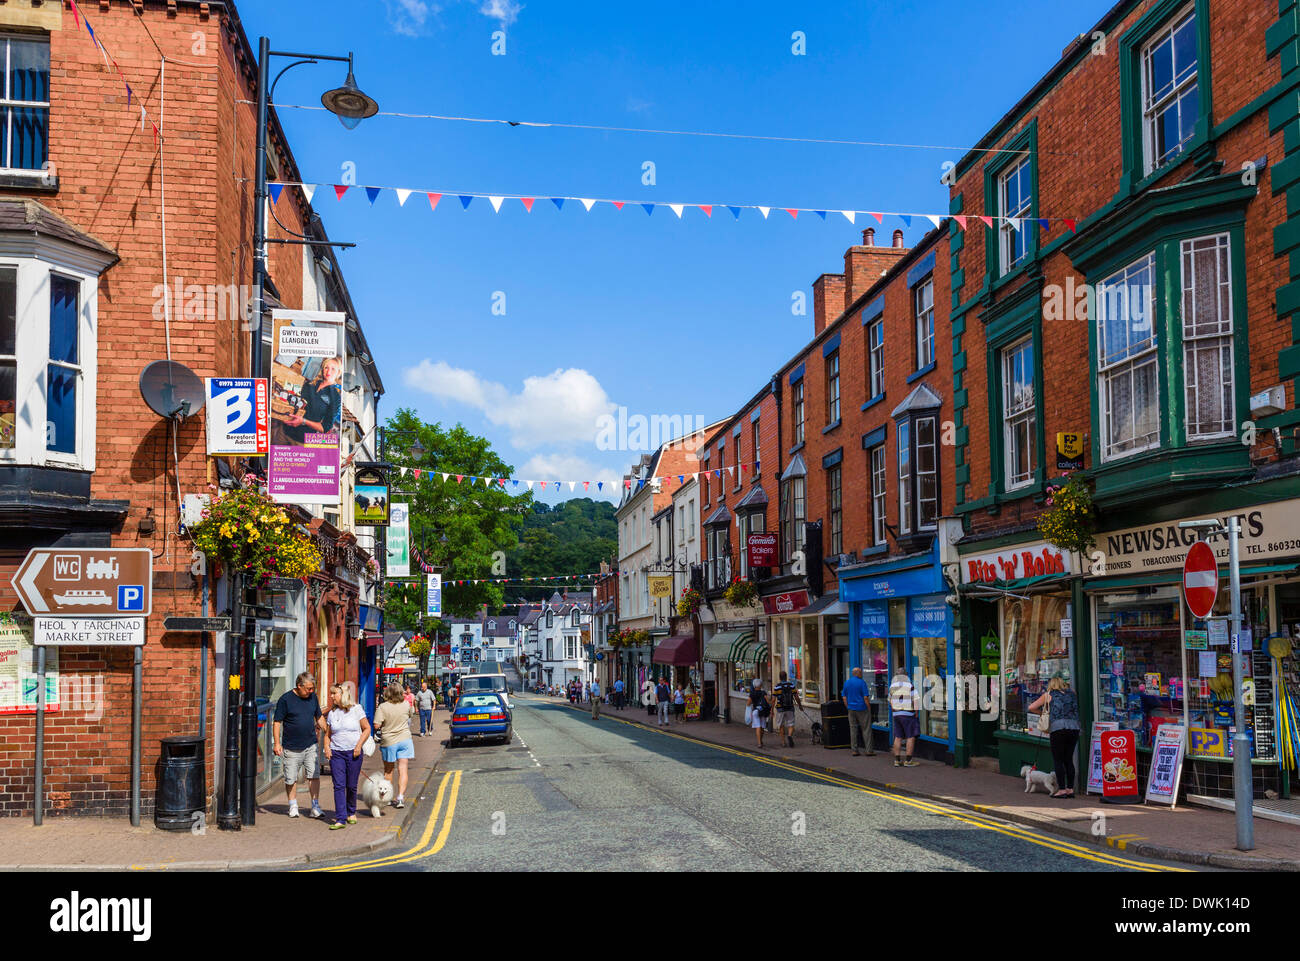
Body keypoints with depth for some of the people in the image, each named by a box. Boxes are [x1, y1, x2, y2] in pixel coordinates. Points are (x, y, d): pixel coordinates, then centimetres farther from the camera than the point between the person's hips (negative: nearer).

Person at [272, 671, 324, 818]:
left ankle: (315, 807, 1)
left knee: (314, 776, -3)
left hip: (311, 746, 3)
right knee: (291, 779, 6)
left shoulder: (313, 697, 6)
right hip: (291, 748, -3)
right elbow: (277, 722, -6)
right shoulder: (285, 700, -9)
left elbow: (318, 717, 19)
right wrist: (277, 743, -12)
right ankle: (293, 806, 22)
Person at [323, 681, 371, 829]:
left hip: (353, 753, -2)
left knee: (351, 786, 5)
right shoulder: (331, 713, 8)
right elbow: (327, 734, 16)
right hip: (336, 753, 2)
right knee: (339, 786, -6)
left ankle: (351, 813, 28)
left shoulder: (356, 709, -1)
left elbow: (367, 729, 2)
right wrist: (327, 747, -2)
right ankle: (340, 819, -7)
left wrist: (358, 746, -7)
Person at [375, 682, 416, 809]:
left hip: (388, 742, -1)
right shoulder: (406, 705, -3)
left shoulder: (383, 707, -14)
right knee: (403, 770, 0)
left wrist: (384, 724, 4)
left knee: (388, 770, 15)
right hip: (405, 739, 1)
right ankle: (400, 797, -12)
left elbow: (376, 726, -16)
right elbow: (411, 712, 19)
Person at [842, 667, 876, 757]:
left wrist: (848, 707, 15)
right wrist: (869, 708, -5)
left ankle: (855, 750, 7)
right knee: (866, 729, 1)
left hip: (851, 709, 5)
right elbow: (866, 697, -14)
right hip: (862, 709, -5)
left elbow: (844, 697, 9)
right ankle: (869, 750, 0)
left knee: (853, 729, 7)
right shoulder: (861, 682, -11)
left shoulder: (846, 683, 6)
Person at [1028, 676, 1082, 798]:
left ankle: (1061, 790, -1)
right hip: (1074, 727, 4)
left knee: (1058, 760, 2)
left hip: (1058, 727, -4)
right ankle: (1070, 789, 13)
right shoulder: (1072, 694, 21)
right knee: (1069, 759, 12)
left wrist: (1043, 711, 33)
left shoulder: (1049, 695, 13)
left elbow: (1031, 707, 18)